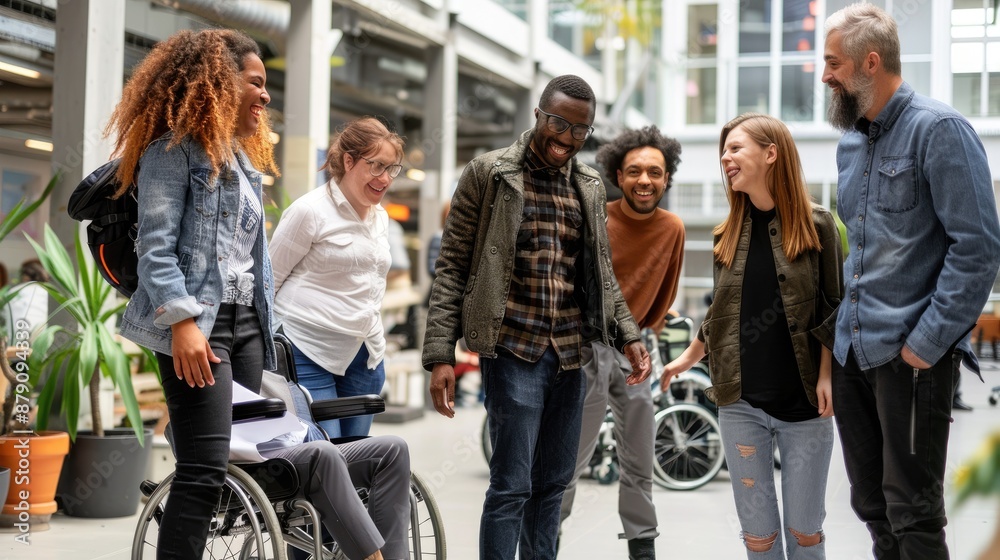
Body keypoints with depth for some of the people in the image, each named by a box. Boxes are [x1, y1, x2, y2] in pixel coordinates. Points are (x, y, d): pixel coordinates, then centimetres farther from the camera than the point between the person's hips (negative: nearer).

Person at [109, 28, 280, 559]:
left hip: (246, 321, 9)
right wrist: (183, 320, -23)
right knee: (205, 470, -16)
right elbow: (155, 245, -13)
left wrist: (267, 329, 20)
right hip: (197, 324, -9)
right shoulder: (175, 149, -3)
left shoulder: (242, 158, 23)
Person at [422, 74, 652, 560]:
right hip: (513, 351, -5)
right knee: (511, 486, -7)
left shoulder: (590, 187, 13)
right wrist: (440, 354, -11)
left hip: (570, 355, 5)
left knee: (553, 483, 12)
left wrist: (627, 335, 7)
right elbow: (451, 267, -4)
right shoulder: (488, 174, -3)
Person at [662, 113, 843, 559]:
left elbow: (834, 309, -3)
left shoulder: (816, 225, -4)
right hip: (739, 403, 3)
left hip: (804, 403, -3)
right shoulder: (728, 234, 7)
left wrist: (826, 376, -11)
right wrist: (688, 359, 21)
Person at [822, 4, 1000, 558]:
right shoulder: (850, 142, 13)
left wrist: (928, 342, -17)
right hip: (851, 350, 8)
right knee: (872, 505, 14)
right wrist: (840, 324, 14)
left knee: (912, 513, -3)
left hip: (909, 354, -8)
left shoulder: (939, 130, -10)